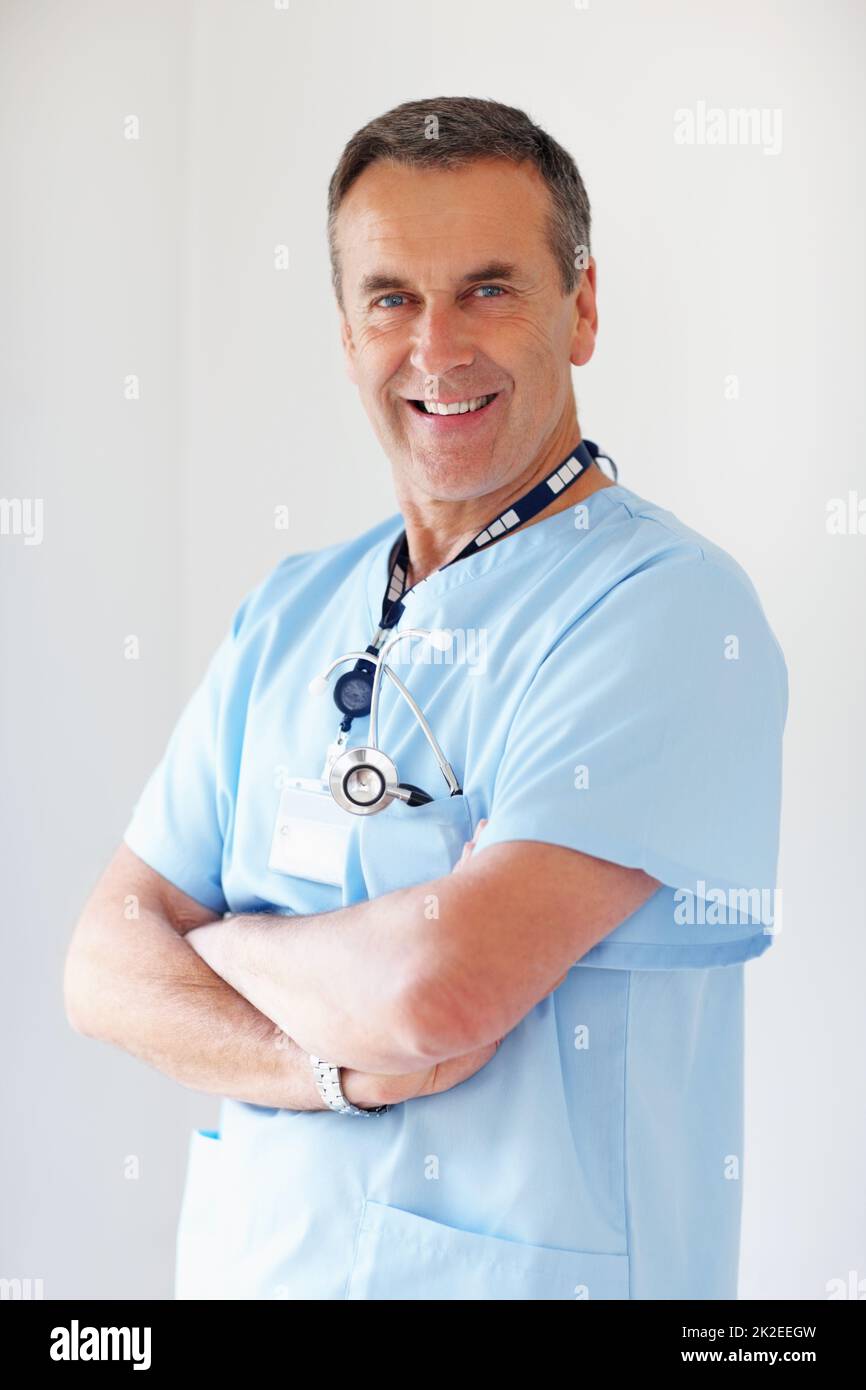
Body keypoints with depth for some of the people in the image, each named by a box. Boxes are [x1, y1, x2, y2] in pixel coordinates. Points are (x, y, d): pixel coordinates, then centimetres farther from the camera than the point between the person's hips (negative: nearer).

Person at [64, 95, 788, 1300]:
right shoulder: (290, 612, 4)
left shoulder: (672, 608, -17)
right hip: (239, 1259, 5)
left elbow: (443, 982, -26)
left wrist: (217, 940, -7)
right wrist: (331, 1064, -19)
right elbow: (107, 963, -1)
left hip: (528, 1266, -5)